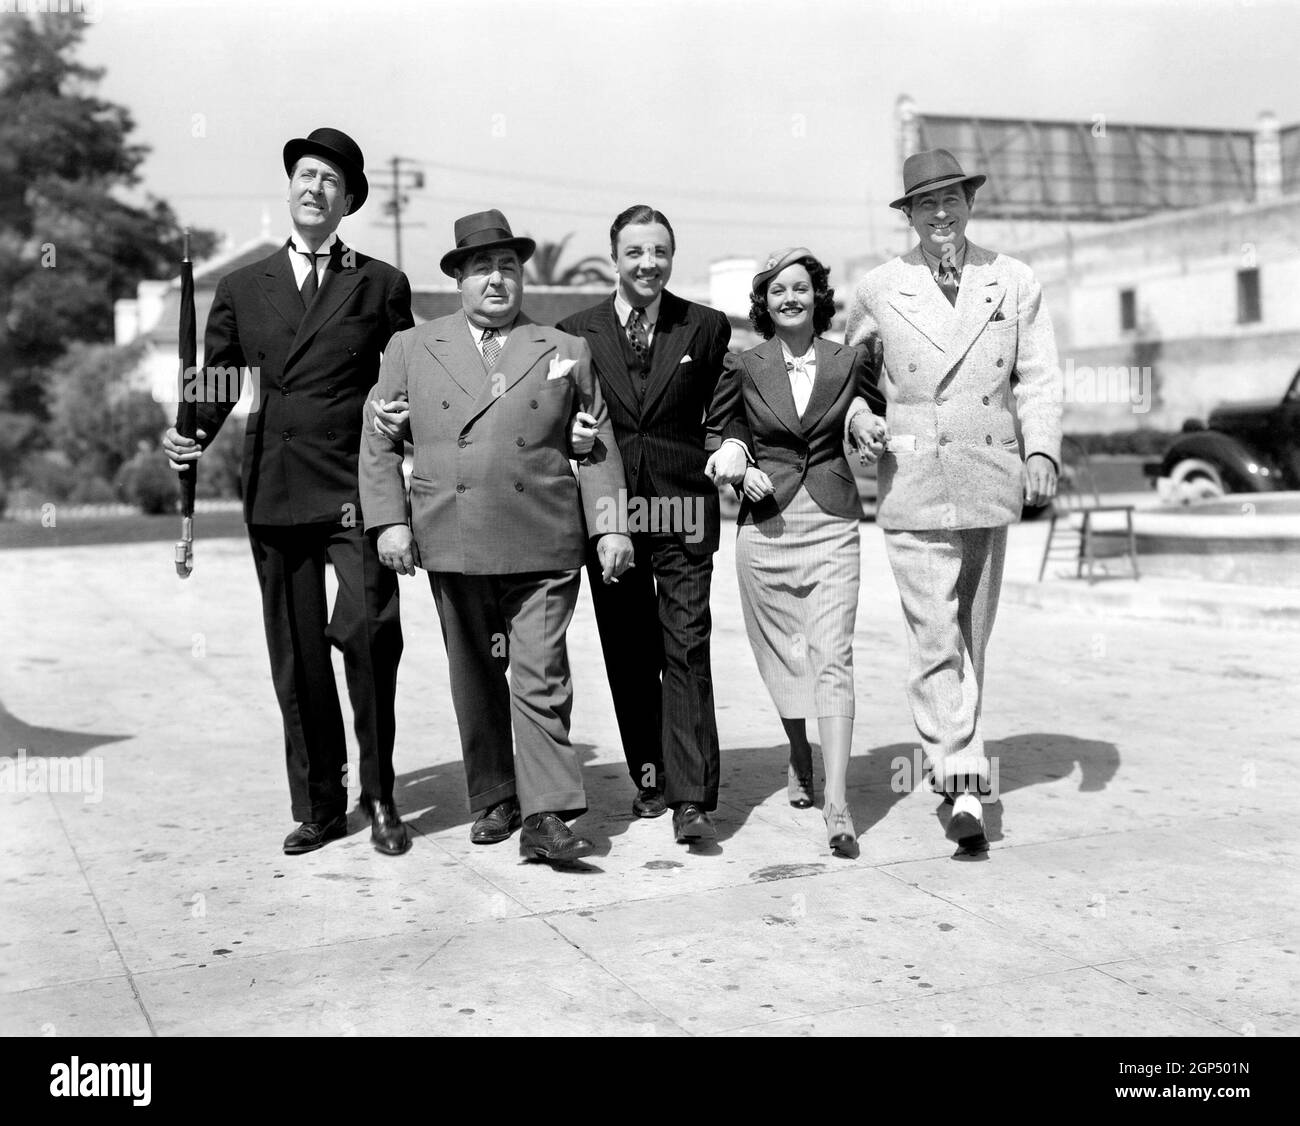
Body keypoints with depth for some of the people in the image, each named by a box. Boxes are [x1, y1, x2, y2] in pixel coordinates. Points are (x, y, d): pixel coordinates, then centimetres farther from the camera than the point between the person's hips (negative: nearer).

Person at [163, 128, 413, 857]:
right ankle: (318, 806, 18)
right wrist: (194, 437, -8)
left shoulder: (381, 286, 9)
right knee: (296, 658, 6)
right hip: (274, 493, 3)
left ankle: (379, 794, -2)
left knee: (367, 627, -19)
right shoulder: (243, 289, 15)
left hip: (358, 490, -3)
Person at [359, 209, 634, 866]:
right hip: (453, 546, 2)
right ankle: (493, 801, 22)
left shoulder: (565, 353, 11)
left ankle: (546, 816, -6)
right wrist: (389, 520, -2)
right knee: (475, 681, 10)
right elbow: (379, 445, 10)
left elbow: (598, 448, 12)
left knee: (541, 679, -7)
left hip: (543, 546, -1)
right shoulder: (410, 350, 12)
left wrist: (610, 527, 2)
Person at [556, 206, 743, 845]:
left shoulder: (708, 328, 4)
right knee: (628, 654, 9)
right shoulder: (576, 333, 5)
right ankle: (650, 779, 22)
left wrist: (731, 444, -8)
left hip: (683, 510, -2)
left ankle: (691, 799, -8)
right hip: (608, 510, 2)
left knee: (686, 648, -8)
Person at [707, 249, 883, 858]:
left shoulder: (849, 362, 3)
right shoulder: (743, 367, 3)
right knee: (781, 652, 12)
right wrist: (741, 470, -3)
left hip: (832, 523, -1)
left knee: (832, 658, -11)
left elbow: (884, 415, 20)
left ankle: (836, 802, -16)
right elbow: (720, 435, 14)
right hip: (766, 521, 1)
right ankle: (799, 756, 40)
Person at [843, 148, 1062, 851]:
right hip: (912, 479, -2)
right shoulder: (879, 291, 4)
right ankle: (964, 787, -9)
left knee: (972, 634, 12)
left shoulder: (1015, 283, 7)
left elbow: (1038, 378, 6)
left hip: (990, 480, 2)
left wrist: (1042, 451, -7)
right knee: (936, 637, -10)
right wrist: (856, 417, -2)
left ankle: (948, 753, 31)